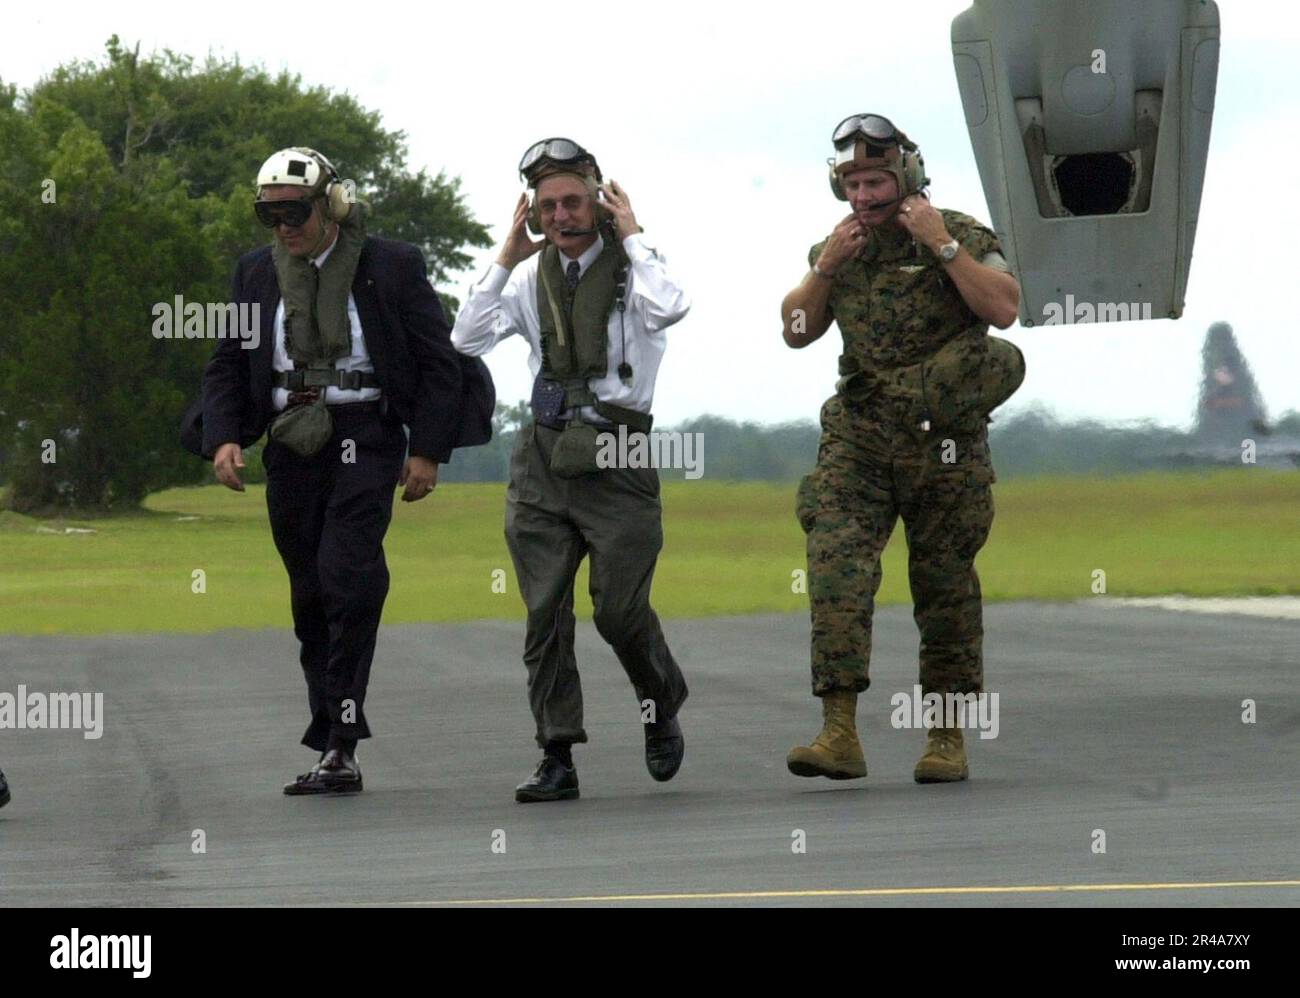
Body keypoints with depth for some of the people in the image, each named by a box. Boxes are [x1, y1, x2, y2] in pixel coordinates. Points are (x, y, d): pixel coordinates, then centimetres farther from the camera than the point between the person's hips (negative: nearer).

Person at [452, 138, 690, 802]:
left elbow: (668, 308, -26)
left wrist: (630, 236, -14)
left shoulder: (633, 265, -2)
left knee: (620, 609, -5)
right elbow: (467, 340, -1)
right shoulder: (532, 276, 9)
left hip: (617, 457, -4)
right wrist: (506, 258, -3)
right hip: (544, 455, 4)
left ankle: (662, 710, 24)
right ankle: (557, 758, 3)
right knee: (544, 611, -1)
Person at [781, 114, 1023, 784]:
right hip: (856, 443, 3)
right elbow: (796, 333, 10)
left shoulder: (961, 237, -3)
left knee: (945, 587, 3)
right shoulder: (836, 249, 11)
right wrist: (826, 267, -4)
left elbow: (1004, 310, -15)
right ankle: (840, 733, -19)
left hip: (943, 444, -3)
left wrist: (943, 246, -19)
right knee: (836, 566, -15)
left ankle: (947, 739, 14)